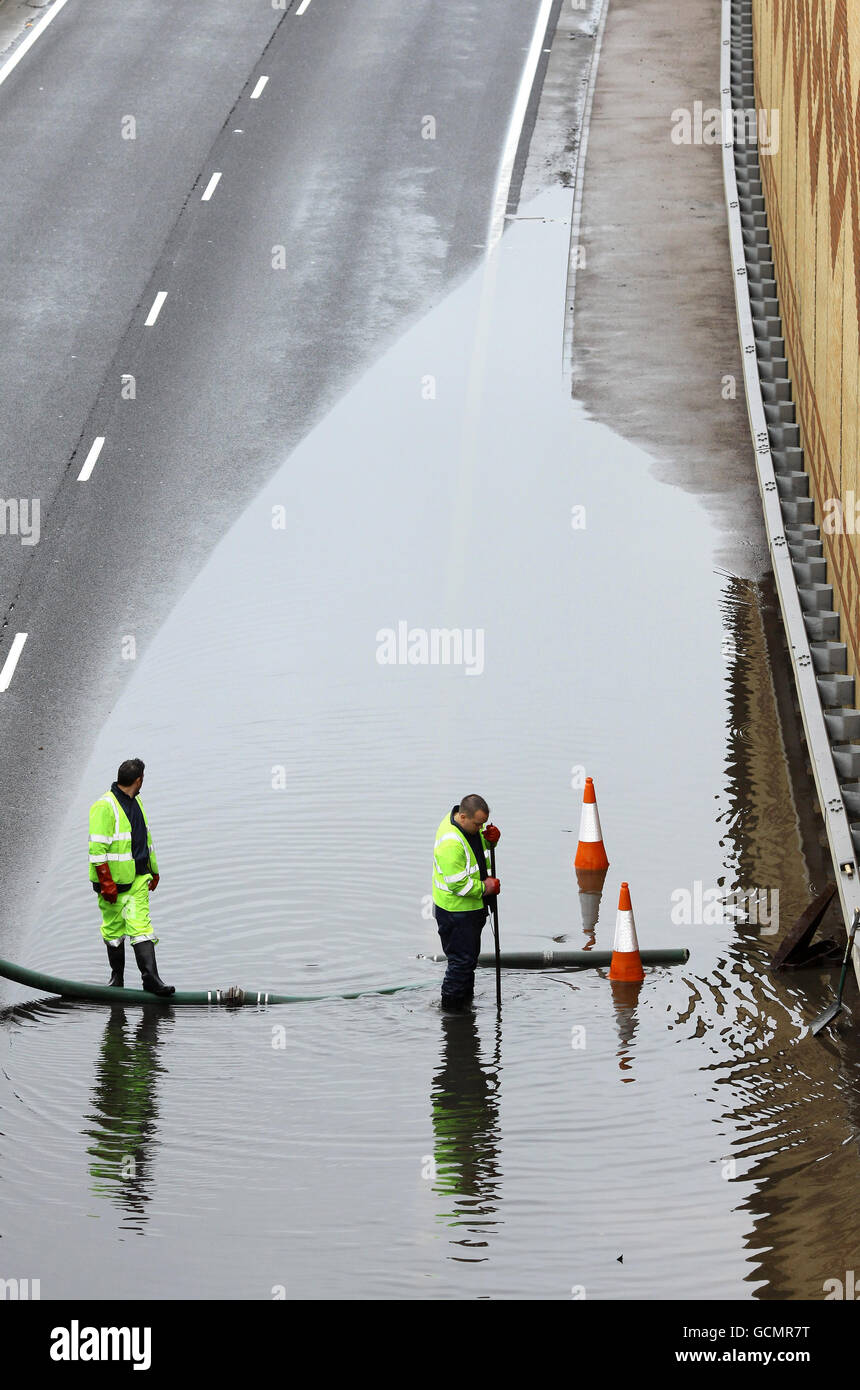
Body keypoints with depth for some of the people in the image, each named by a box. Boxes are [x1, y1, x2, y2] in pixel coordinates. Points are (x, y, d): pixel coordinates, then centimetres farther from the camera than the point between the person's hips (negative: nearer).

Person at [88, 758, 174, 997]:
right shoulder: (105, 807, -16)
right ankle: (117, 975, 24)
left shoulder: (136, 802, 12)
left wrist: (154, 870, 28)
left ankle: (150, 978, -8)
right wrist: (106, 883, -22)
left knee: (140, 925, -3)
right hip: (114, 880, -6)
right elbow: (97, 848, -19)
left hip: (138, 878, 6)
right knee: (113, 928, 8)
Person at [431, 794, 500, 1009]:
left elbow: (481, 845, 19)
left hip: (474, 906, 10)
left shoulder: (471, 822, -3)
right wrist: (484, 888, -18)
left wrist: (491, 838, -5)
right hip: (455, 910, -10)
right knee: (461, 960, -5)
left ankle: (466, 999, 36)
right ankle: (450, 1008, 6)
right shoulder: (450, 842, -31)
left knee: (471, 956, 21)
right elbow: (457, 884, -31)